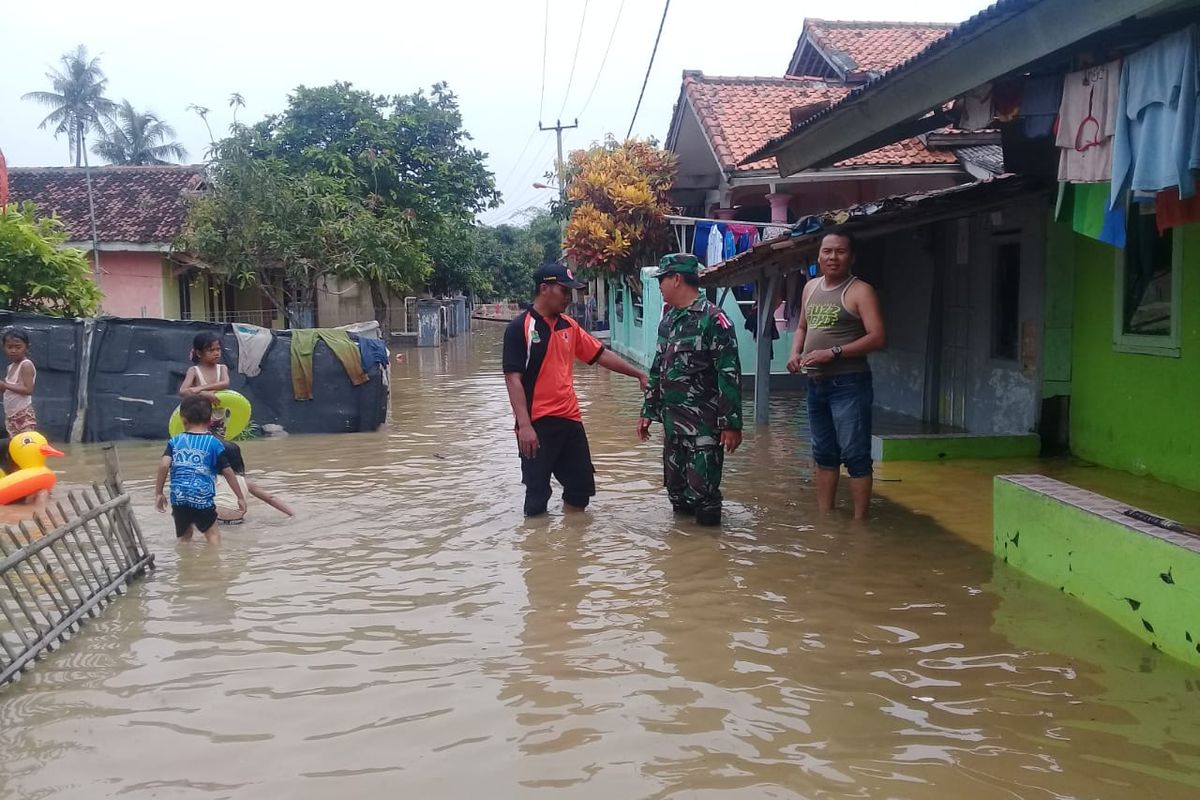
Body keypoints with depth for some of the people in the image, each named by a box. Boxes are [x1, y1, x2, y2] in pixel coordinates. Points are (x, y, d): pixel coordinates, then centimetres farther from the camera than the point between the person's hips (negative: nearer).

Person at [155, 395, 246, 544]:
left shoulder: (175, 442, 8)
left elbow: (164, 465, -6)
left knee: (184, 537, 19)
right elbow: (228, 472, 3)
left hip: (178, 498, 3)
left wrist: (158, 493, 2)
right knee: (212, 533, 6)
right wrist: (240, 497, 10)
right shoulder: (215, 443, 3)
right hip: (202, 498, -3)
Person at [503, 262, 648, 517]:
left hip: (570, 420, 7)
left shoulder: (569, 326, 11)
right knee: (537, 493, 2)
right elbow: (513, 379, -15)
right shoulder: (520, 328, -9)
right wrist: (524, 425, -22)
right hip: (537, 425, -7)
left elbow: (602, 354, 16)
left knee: (582, 486, 12)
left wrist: (639, 374, 11)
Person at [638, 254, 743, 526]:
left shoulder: (713, 318, -12)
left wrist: (731, 423, -19)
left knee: (702, 492, -5)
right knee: (676, 492, 14)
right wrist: (648, 411, 19)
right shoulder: (668, 320, 13)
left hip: (703, 424, -8)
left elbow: (730, 375, -16)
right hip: (672, 422, 8)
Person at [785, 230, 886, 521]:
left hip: (849, 384, -7)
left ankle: (859, 521, 0)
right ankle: (824, 516, 24)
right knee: (824, 453, 15)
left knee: (854, 455, -6)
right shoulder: (811, 287, 13)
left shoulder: (860, 291, -8)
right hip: (816, 384, 8)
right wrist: (794, 353, 4)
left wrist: (833, 352, -21)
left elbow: (877, 337, -15)